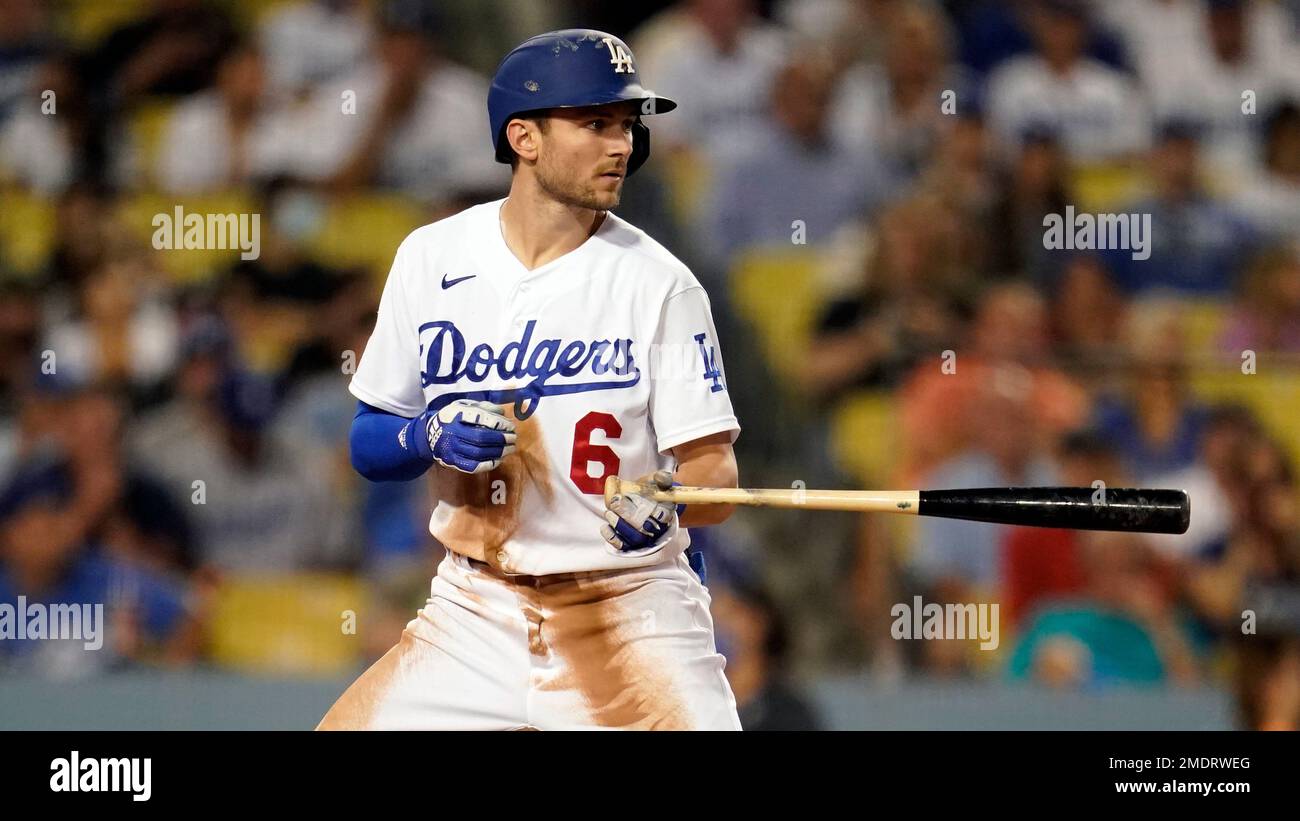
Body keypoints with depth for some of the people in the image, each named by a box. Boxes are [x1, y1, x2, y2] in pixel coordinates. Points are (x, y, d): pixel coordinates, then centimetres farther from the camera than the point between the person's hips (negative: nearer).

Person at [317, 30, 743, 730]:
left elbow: (715, 477, -10)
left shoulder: (661, 284, -7)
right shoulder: (433, 258, 1)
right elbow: (368, 444, 8)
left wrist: (661, 503, -32)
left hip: (629, 612, -3)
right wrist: (433, 436, -14)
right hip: (473, 613, 3)